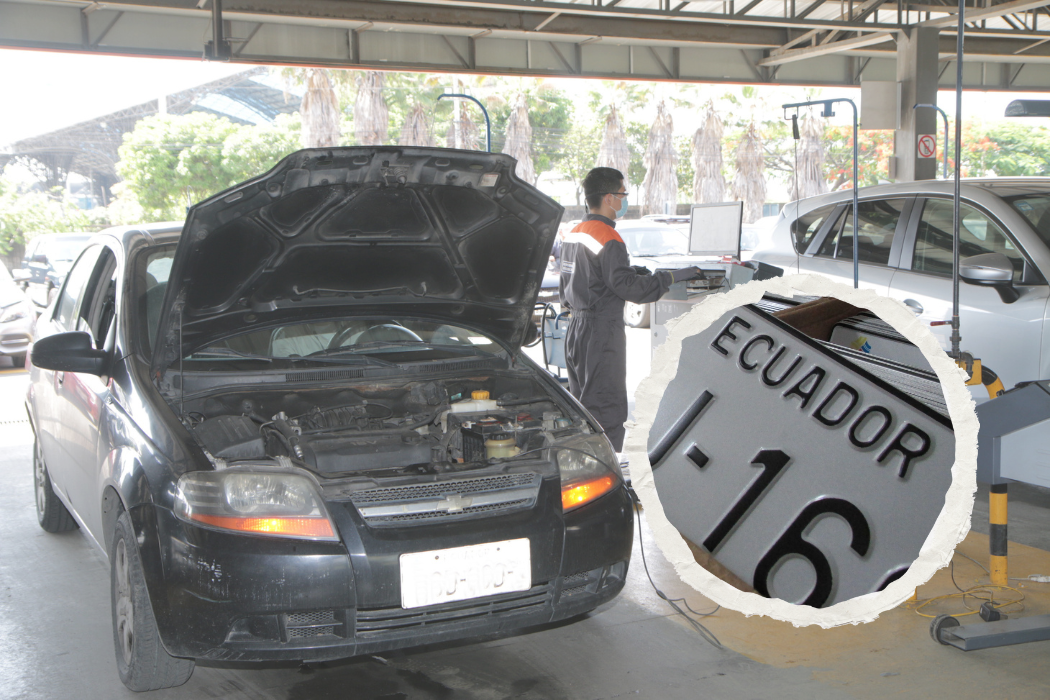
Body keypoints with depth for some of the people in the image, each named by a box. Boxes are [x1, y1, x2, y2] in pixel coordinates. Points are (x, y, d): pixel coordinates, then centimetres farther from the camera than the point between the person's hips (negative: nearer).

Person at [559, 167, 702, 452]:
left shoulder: (573, 235, 13)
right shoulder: (608, 239, -16)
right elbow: (627, 286, -21)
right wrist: (672, 277, -13)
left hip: (576, 329, 10)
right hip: (602, 332, -9)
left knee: (581, 407, 15)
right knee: (607, 411, -5)